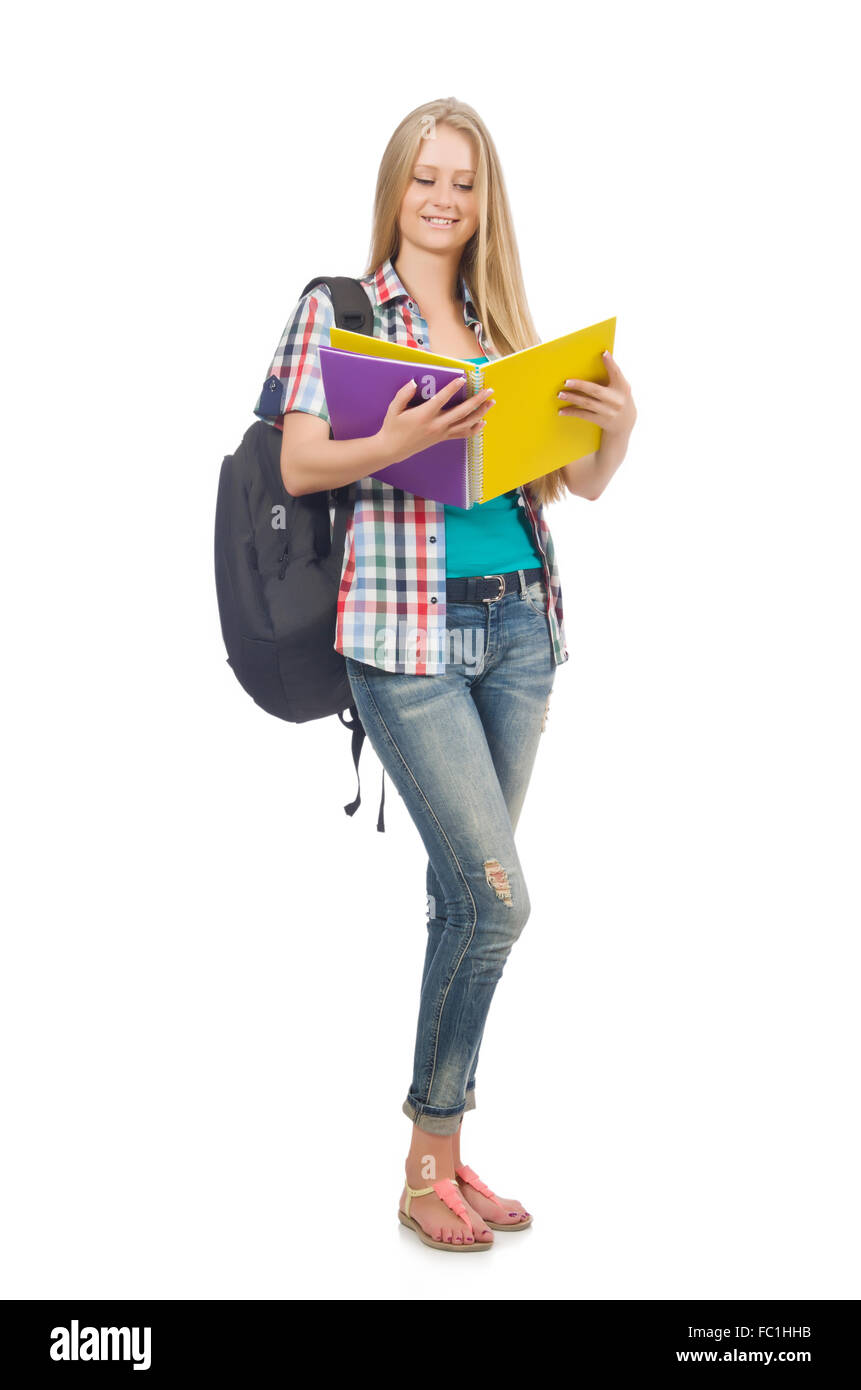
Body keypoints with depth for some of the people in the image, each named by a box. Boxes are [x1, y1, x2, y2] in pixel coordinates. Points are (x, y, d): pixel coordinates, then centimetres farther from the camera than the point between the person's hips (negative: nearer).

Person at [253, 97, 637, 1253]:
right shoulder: (339, 308, 3)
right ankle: (427, 1173, 7)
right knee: (495, 894, -11)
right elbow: (298, 466, -7)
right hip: (408, 631, -5)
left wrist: (617, 425, -7)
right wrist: (397, 443, -24)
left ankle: (443, 1153, 22)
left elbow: (576, 483, 14)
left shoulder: (503, 324, 16)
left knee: (465, 896, 9)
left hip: (518, 621, 5)